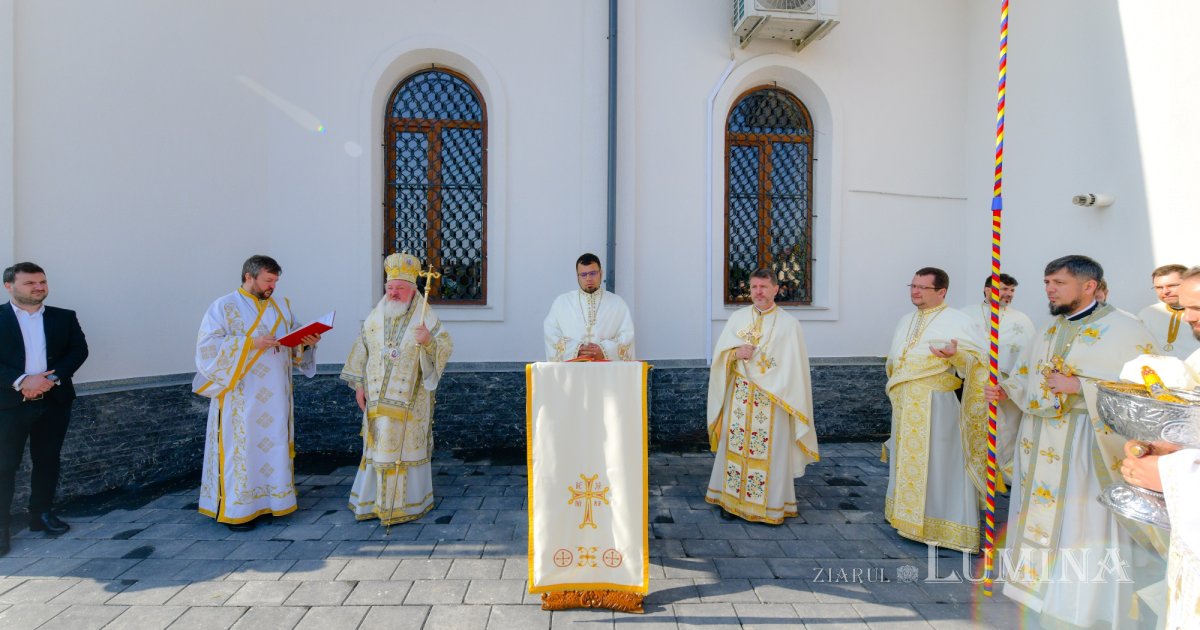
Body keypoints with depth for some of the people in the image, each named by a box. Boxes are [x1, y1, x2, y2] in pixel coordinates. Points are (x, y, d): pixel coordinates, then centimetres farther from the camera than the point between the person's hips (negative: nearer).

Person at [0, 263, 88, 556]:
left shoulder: (64, 317, 7)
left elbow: (79, 350, 1)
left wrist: (53, 378, -12)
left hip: (54, 401, 3)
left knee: (47, 461, 12)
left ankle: (42, 515, 24)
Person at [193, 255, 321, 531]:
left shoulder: (281, 306, 13)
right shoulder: (223, 307, -2)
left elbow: (294, 344, 15)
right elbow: (208, 346, -11)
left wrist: (307, 343, -6)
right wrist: (250, 343, -20)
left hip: (275, 396, 5)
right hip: (241, 398, -5)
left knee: (275, 444, 8)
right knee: (241, 448, 0)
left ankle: (273, 500, 19)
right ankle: (236, 509, 11)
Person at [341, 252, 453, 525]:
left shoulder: (425, 316, -3)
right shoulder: (375, 316, 7)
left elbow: (446, 346, -9)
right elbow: (361, 350, 10)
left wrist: (428, 341, -29)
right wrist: (359, 384, 6)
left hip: (410, 399, -3)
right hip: (378, 398, 3)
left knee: (407, 446, 4)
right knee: (379, 447, 9)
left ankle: (409, 503, 16)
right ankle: (375, 500, 24)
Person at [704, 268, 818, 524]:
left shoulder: (789, 324, 0)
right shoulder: (737, 317, 8)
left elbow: (794, 368, -1)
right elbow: (720, 352, 6)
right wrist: (735, 353, -15)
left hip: (773, 400, -2)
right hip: (739, 396, 2)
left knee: (771, 451, 3)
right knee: (735, 446, 7)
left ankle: (771, 504, 19)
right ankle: (732, 499, 21)